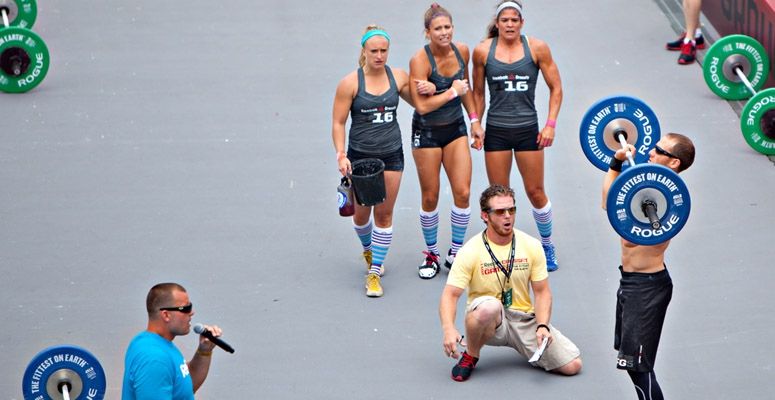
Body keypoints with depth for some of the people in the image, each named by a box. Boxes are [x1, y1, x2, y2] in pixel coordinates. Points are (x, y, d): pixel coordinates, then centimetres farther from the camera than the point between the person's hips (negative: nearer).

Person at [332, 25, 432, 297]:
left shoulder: (399, 77, 2)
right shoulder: (350, 83, -8)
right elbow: (338, 123, -6)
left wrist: (428, 90, -3)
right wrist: (341, 155, -16)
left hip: (391, 155, 2)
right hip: (360, 156, -2)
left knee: (384, 214, 1)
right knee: (361, 213, 8)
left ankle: (374, 272, 7)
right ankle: (368, 250, 41)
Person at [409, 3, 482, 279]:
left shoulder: (462, 51, -3)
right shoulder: (420, 60, -20)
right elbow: (421, 105, -26)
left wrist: (474, 119, 11)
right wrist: (452, 92, -19)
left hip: (455, 129, 4)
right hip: (427, 132, -4)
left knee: (463, 192, -3)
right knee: (430, 197, 4)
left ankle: (456, 253, 12)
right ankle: (431, 254, 22)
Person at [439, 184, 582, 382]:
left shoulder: (532, 246, 0)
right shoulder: (471, 252, -10)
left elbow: (542, 292, 4)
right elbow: (450, 294, -14)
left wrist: (542, 326, -15)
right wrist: (449, 329, -33)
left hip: (525, 320, 3)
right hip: (489, 321, -3)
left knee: (573, 365, -13)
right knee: (489, 306, -41)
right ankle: (470, 356, -11)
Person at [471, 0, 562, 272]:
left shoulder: (537, 48, -4)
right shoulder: (483, 51, -1)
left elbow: (556, 88, 2)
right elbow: (478, 93, 9)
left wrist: (550, 124, -5)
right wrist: (475, 124, 1)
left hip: (528, 129, -1)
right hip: (496, 131, 1)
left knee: (536, 192, 5)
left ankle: (547, 246, 24)